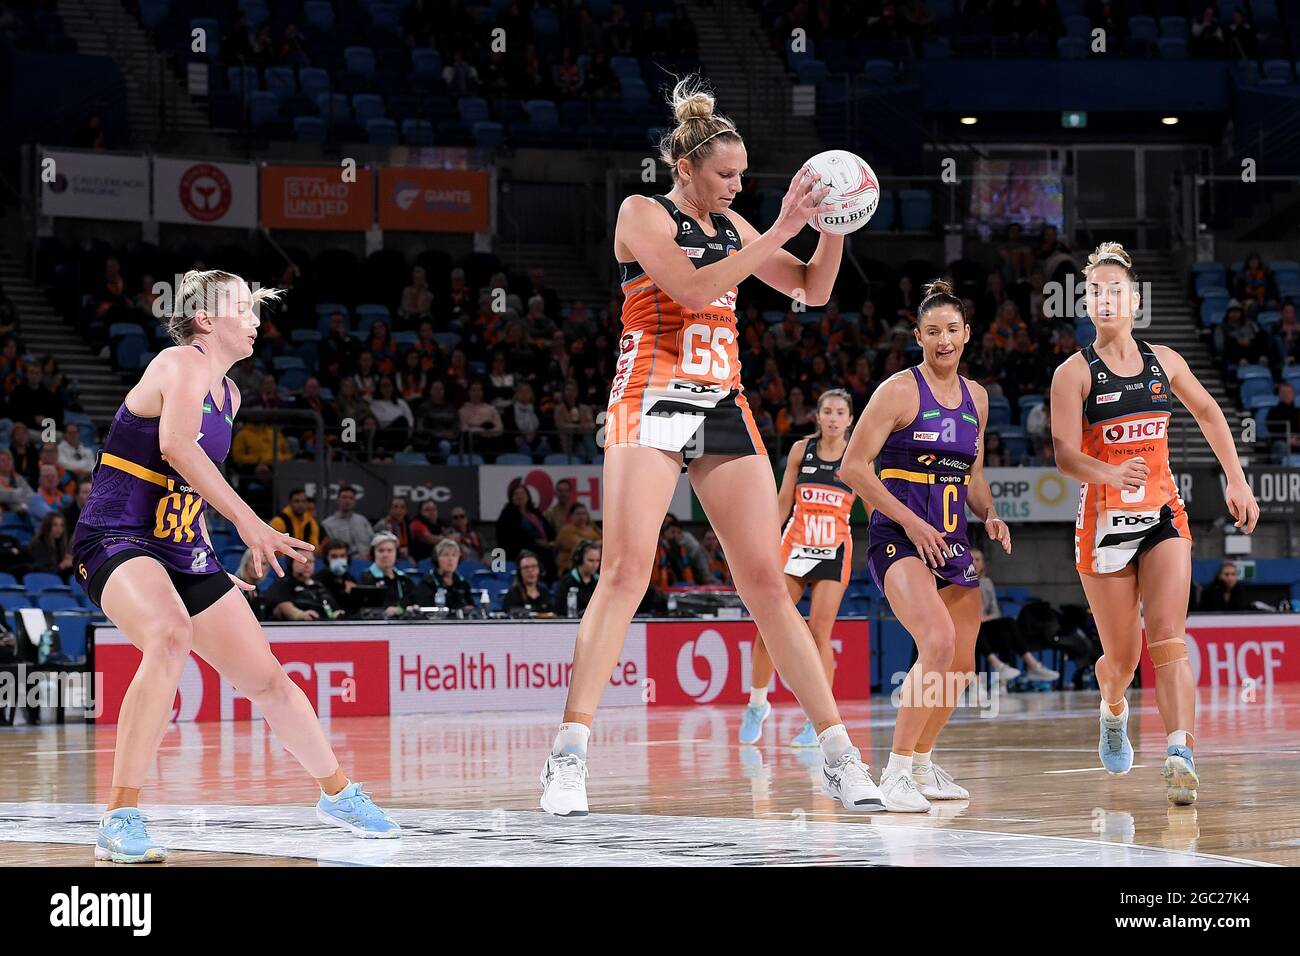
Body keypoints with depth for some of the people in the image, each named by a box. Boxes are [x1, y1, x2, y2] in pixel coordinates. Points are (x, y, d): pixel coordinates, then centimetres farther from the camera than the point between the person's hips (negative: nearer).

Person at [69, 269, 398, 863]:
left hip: (182, 550, 9)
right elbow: (176, 445, -30)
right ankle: (120, 821, -34)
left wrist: (216, 564, 27)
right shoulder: (183, 363, -12)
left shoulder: (227, 394, 15)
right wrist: (248, 521, -37)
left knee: (267, 679, 11)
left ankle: (337, 795, 33)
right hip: (115, 540, -9)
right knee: (170, 637, -37)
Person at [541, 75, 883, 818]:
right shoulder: (643, 214, -1)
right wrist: (780, 231, -18)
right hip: (652, 402, -5)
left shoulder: (730, 226, 16)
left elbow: (813, 290, 20)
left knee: (767, 582, 3)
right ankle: (570, 756, -17)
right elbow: (692, 288, -17)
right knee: (626, 572, -16)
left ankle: (839, 754, 3)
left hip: (724, 408, 5)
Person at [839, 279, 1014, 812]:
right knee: (938, 642, -27)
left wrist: (989, 515, 4)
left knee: (961, 664, 10)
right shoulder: (899, 391, -8)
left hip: (952, 541, 8)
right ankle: (895, 772, -21)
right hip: (899, 538, -7)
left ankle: (922, 762, 31)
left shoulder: (975, 397, 12)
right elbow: (853, 467, -11)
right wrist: (910, 522, -16)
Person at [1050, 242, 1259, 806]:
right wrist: (1112, 475, -36)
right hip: (1105, 521, -2)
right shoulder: (1076, 373, -6)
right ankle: (1113, 710, 41)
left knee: (1168, 641, -16)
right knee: (1122, 657, 6)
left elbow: (1207, 412, 23)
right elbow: (1065, 456, -16)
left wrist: (1236, 481, 19)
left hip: (1163, 516, 2)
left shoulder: (1163, 361, 6)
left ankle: (1180, 757, -28)